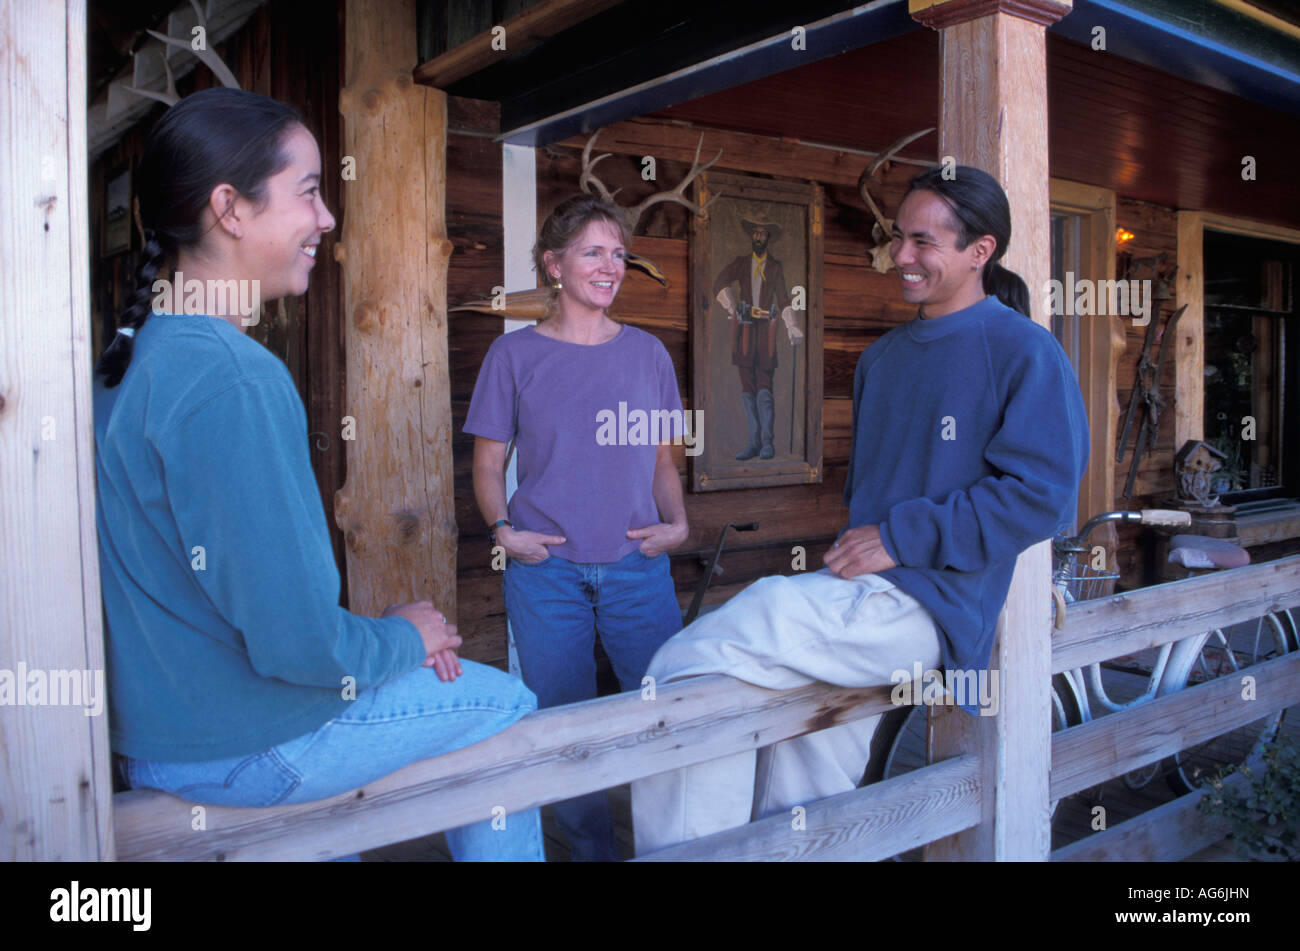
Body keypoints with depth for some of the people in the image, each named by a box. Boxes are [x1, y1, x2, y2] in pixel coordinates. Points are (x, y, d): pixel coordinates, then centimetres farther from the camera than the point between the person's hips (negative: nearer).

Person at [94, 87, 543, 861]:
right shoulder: (234, 379, -27)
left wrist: (387, 633, 5)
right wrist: (407, 639, -8)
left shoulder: (137, 358, 4)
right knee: (507, 707, 7)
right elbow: (298, 643, -28)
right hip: (246, 748, -9)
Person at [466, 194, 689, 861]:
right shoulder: (515, 354, 3)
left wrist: (677, 524, -2)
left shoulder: (647, 353, 10)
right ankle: (591, 849, 28)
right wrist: (502, 528, -11)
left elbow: (662, 460, 15)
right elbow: (488, 463, 6)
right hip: (545, 567, -1)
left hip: (637, 564, 2)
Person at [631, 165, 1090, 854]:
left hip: (927, 604, -8)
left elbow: (1040, 495, -13)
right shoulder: (882, 357, 20)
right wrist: (851, 551, 10)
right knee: (798, 810, 10)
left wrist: (898, 537, -14)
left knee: (686, 670, -21)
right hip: (862, 594, 8)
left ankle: (676, 849, -6)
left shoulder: (1025, 352, -4)